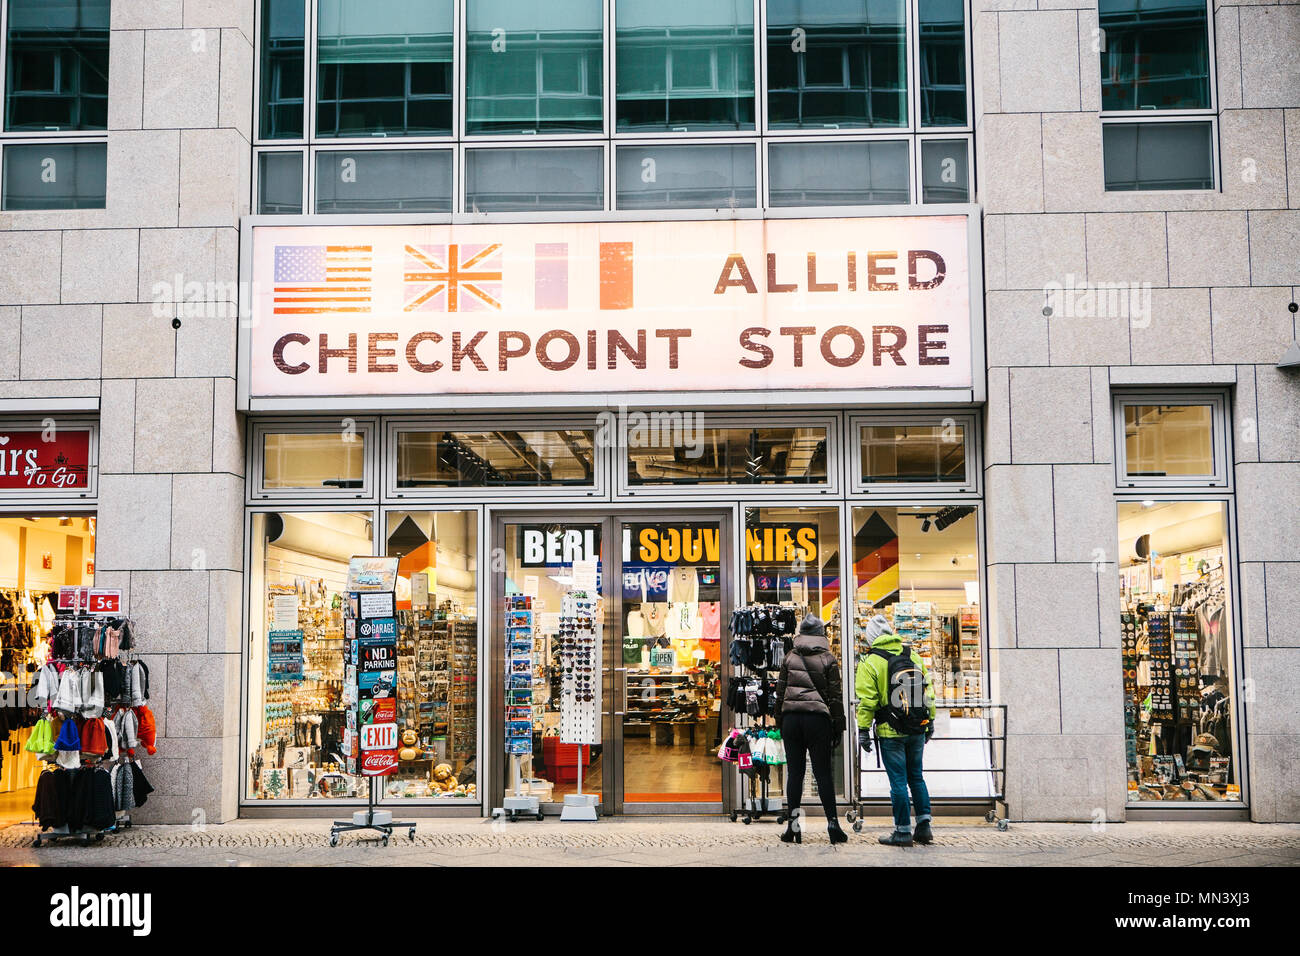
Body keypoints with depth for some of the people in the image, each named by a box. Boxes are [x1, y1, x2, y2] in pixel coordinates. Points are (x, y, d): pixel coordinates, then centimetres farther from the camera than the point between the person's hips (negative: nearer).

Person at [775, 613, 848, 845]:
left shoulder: (789, 658, 7)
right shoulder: (828, 659, 1)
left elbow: (780, 691, 9)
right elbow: (835, 695, -1)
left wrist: (779, 721, 16)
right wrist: (838, 727, 4)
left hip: (791, 718, 2)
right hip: (818, 719, -2)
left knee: (794, 772, 4)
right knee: (823, 773, 2)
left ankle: (793, 825, 3)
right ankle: (832, 823, -1)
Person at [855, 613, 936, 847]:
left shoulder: (870, 663, -9)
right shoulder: (914, 656, 6)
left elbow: (866, 700, -11)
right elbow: (929, 691, 11)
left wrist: (863, 731, -5)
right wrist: (930, 722, 19)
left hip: (891, 733, -5)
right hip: (917, 730, 5)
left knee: (898, 781, 1)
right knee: (916, 777, 16)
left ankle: (903, 831, 5)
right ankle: (924, 826, 15)